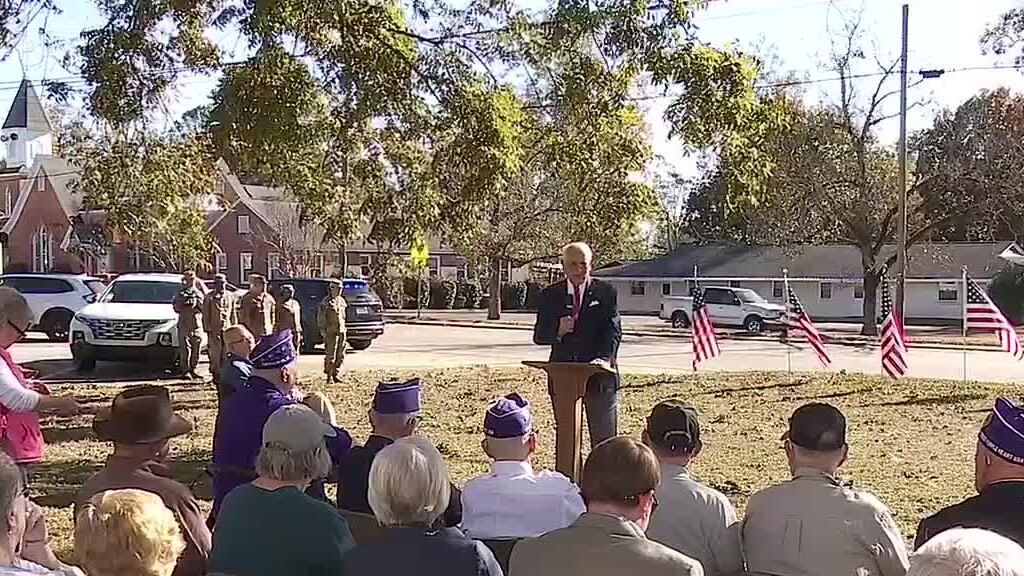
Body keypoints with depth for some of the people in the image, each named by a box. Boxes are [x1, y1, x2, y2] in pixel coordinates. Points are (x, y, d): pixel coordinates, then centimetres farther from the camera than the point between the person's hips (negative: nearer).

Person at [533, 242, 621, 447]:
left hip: (600, 377, -2)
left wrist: (605, 358, -25)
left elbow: (613, 330, -7)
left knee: (604, 439, 4)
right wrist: (558, 330, -19)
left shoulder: (606, 292, 2)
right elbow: (538, 336, 3)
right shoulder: (550, 295, 6)